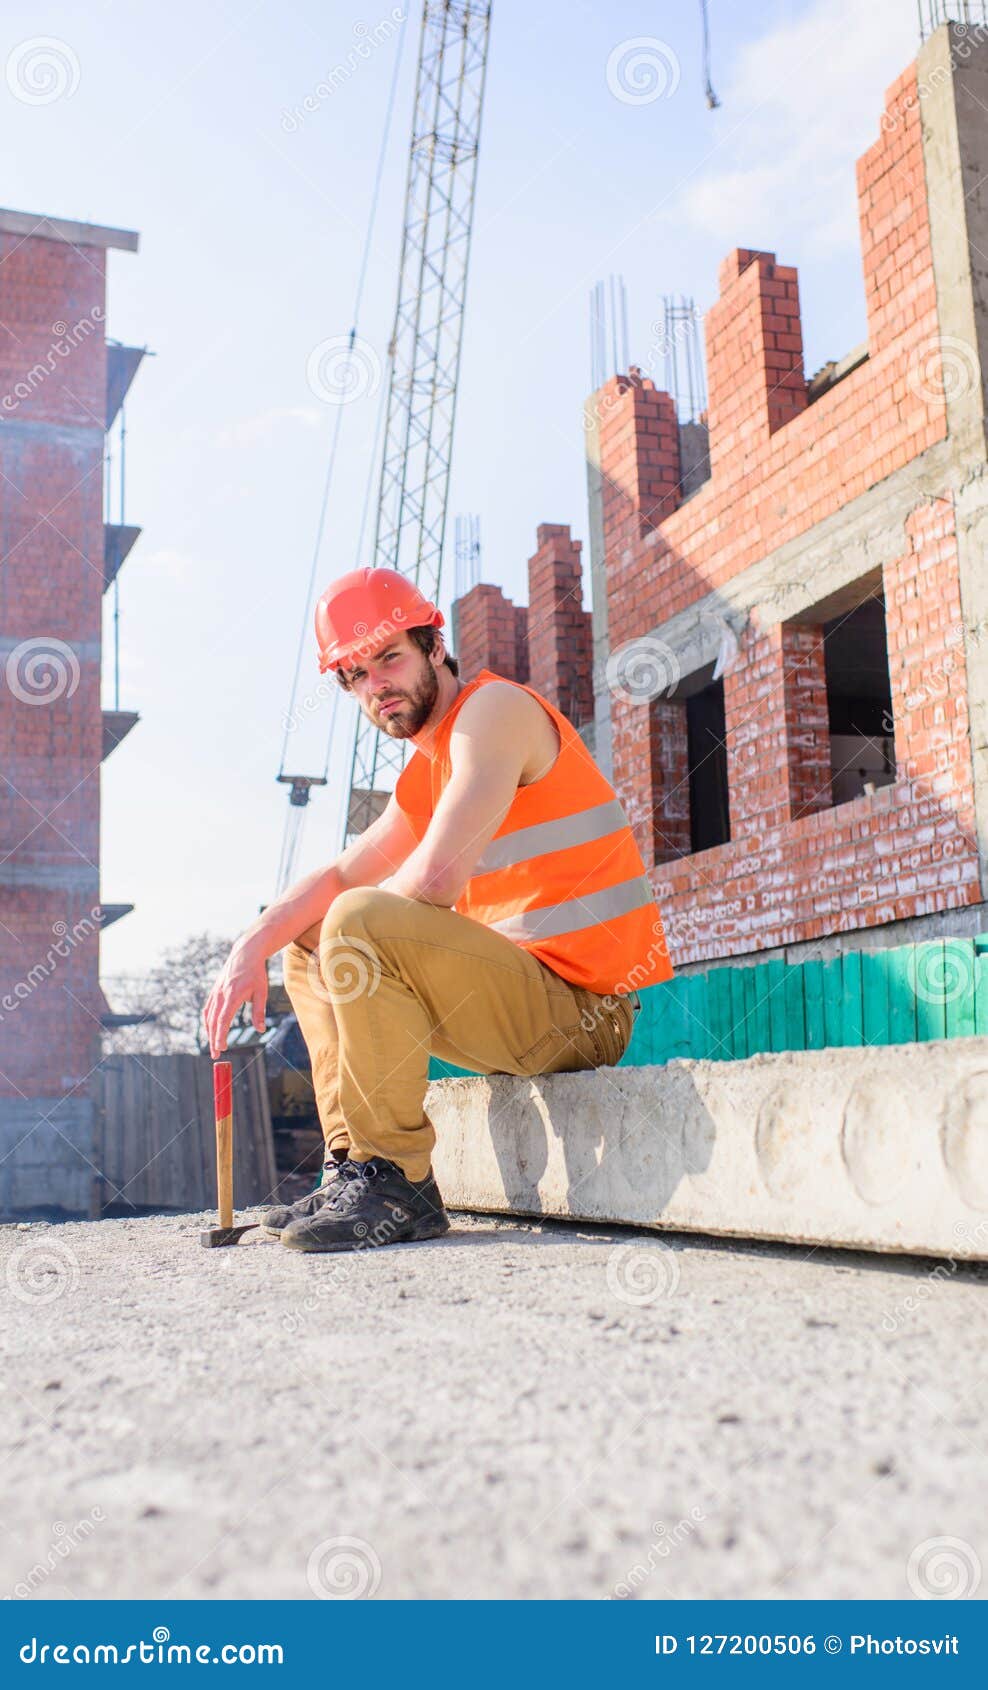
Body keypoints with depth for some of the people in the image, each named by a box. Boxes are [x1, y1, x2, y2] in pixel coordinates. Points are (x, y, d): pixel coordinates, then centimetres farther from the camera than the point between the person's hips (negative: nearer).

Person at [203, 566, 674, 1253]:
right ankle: (354, 1168, 6)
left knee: (358, 922, -27)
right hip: (532, 1001, 10)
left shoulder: (494, 707, -12)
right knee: (307, 948, 16)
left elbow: (436, 877, -23)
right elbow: (339, 876, 18)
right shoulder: (424, 774, 18)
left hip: (581, 1009, -10)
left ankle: (398, 1185, -19)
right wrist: (253, 947, 1)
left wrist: (365, 920, -2)